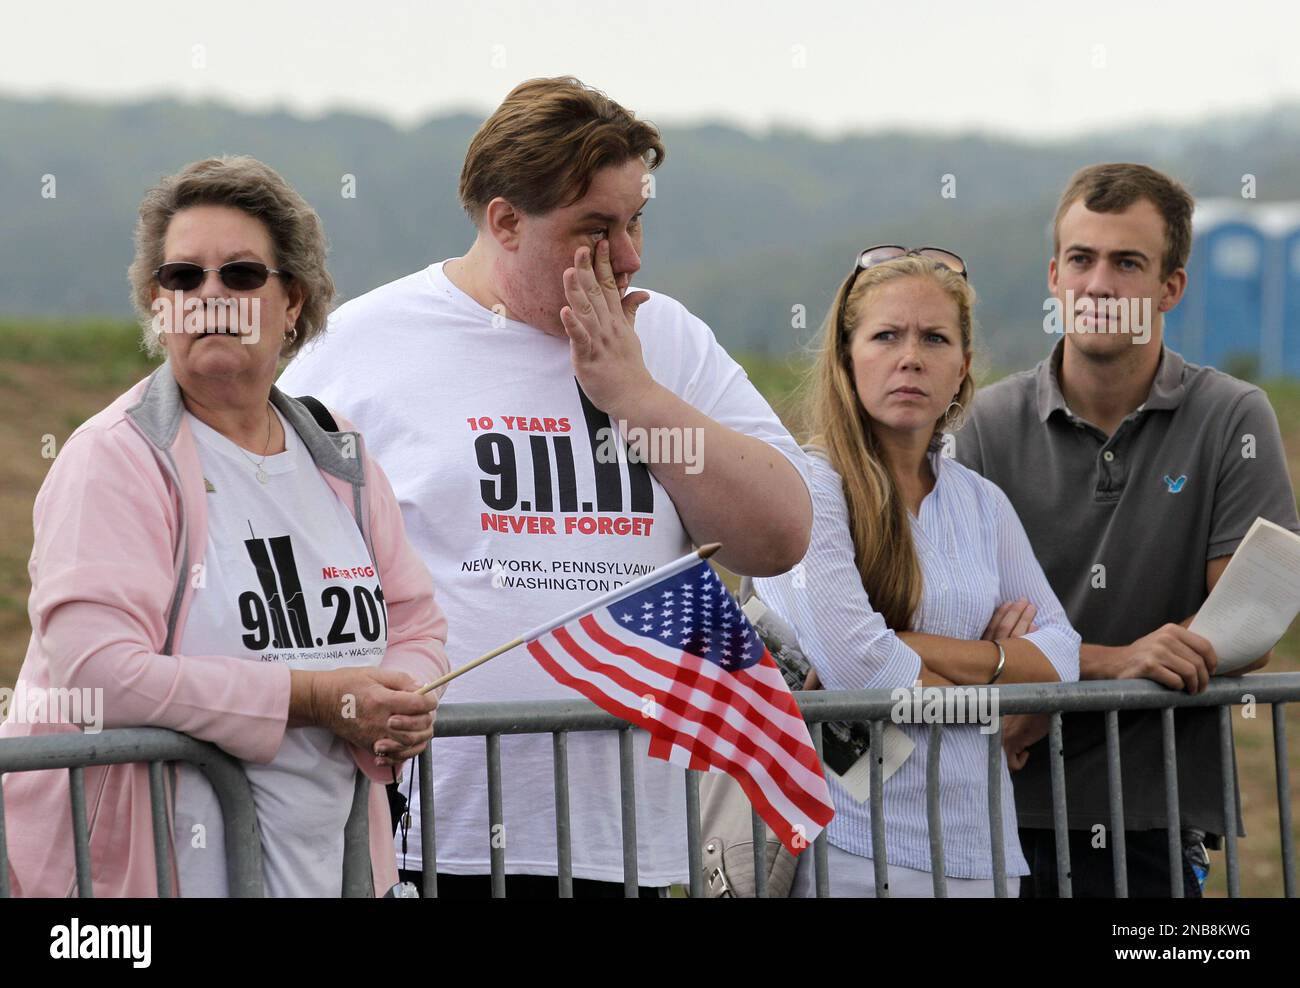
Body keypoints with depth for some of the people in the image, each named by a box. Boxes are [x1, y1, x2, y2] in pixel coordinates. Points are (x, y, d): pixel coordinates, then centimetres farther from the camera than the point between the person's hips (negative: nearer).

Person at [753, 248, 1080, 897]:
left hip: (978, 843, 6)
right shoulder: (805, 484, -7)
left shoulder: (981, 503, 12)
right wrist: (993, 674, -4)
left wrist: (921, 649, -11)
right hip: (857, 846, -5)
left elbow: (1059, 658, 4)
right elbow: (853, 666, -19)